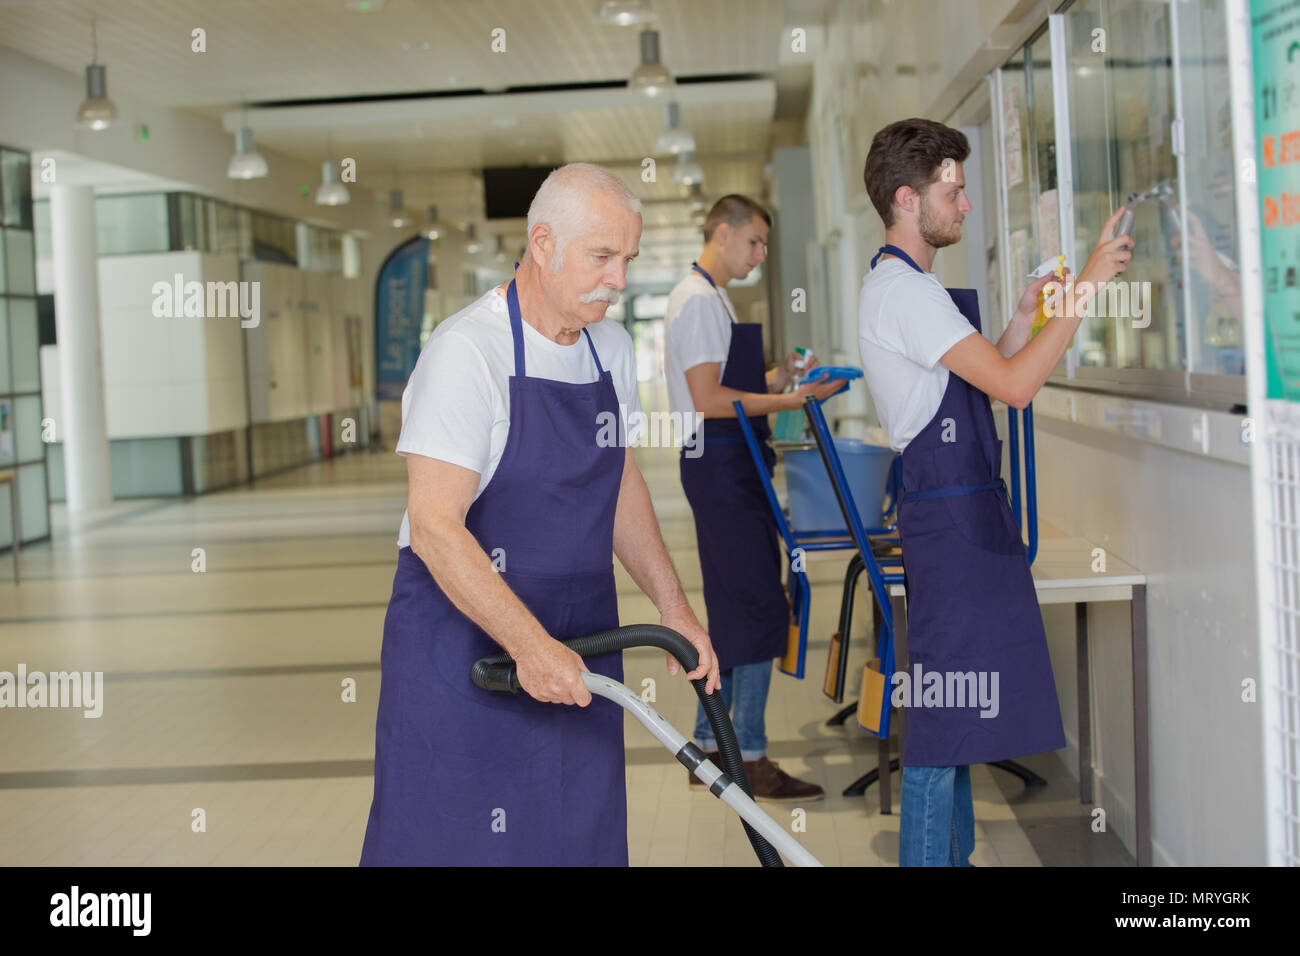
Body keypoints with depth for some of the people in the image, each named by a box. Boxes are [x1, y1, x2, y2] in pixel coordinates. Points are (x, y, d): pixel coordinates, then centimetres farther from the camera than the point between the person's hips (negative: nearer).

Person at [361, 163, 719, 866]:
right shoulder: (465, 351, -18)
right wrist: (530, 645, -28)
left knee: (581, 834, 10)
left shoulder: (611, 349, 7)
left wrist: (672, 605, 10)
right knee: (453, 837, -2)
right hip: (463, 638, -7)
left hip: (577, 643, 7)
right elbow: (434, 527, -23)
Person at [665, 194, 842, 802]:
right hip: (720, 467, -11)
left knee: (733, 612, 13)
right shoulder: (698, 299, -12)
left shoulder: (710, 297, 20)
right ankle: (751, 759, -3)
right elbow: (708, 400, -19)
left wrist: (776, 379, 10)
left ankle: (709, 746, 20)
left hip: (729, 468, 11)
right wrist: (790, 401, -17)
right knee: (760, 608, -9)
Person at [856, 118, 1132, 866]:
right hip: (951, 514, -11)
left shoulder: (909, 286, 18)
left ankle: (954, 852, 26)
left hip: (968, 510, 11)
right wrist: (1088, 285, -21)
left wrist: (1027, 317, 9)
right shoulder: (903, 291, -16)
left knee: (957, 704, 16)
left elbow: (980, 383, 18)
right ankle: (929, 854, 1)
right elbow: (1013, 384, -24)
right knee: (944, 705, -6)